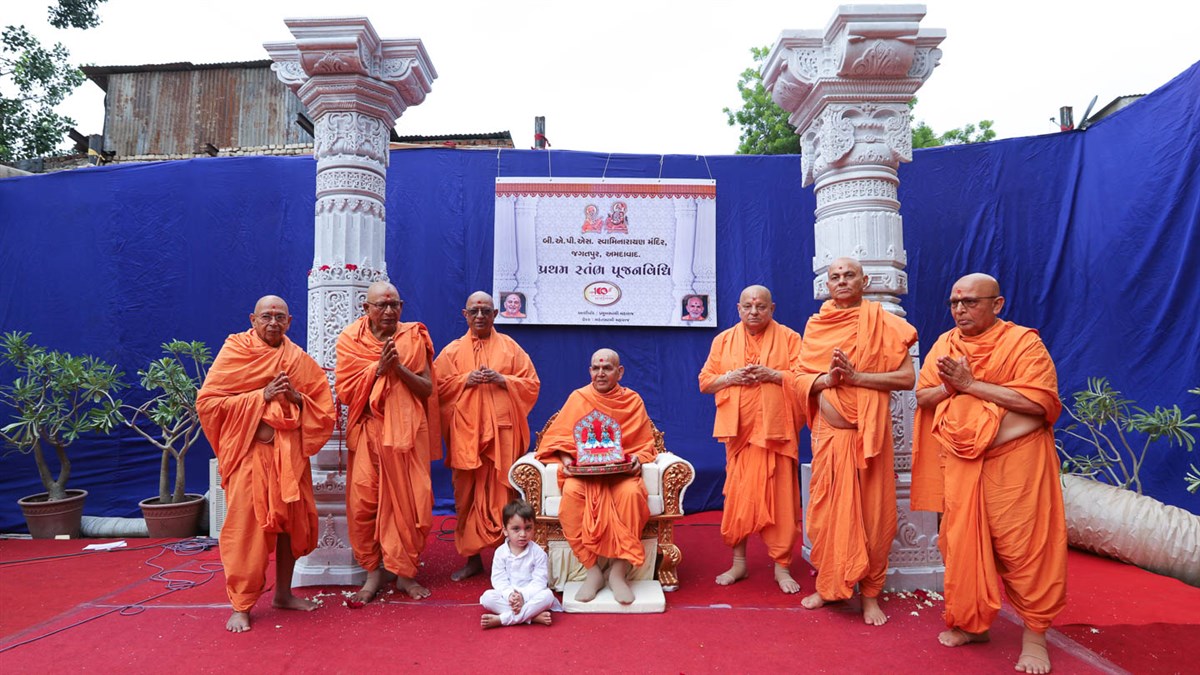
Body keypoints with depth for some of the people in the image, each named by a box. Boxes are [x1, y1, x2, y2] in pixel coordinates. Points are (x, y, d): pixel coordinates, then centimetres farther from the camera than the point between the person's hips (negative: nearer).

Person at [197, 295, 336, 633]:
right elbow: (207, 402, -8)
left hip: (290, 453, 4)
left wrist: (297, 398, -12)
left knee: (291, 522, 9)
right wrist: (261, 396, -14)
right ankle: (240, 605, 10)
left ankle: (283, 593, 26)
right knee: (246, 527, -4)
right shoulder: (234, 352, -1)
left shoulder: (300, 360, 8)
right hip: (249, 452, -3)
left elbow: (325, 408, 8)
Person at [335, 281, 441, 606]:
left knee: (408, 502, 3)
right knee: (363, 502, -4)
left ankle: (404, 571, 18)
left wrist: (400, 367, -15)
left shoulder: (414, 337, 5)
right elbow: (346, 390, -4)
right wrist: (379, 367, -14)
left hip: (406, 430, 0)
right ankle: (374, 572, 12)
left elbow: (428, 388, 0)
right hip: (368, 431, 0)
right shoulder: (350, 339, 4)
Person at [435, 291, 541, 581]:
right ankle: (472, 557, 16)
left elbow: (532, 384, 5)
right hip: (466, 431, 2)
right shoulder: (453, 350, 12)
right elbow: (437, 386, 6)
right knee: (467, 495, 4)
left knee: (501, 495, -3)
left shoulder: (510, 347, 9)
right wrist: (465, 380, -9)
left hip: (502, 431, -1)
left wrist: (502, 379, -10)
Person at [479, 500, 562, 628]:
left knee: (547, 595, -31)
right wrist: (510, 595, -26)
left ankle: (502, 619, -33)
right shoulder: (500, 552, -4)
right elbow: (498, 579, -8)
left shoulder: (538, 553, -8)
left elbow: (539, 581, -13)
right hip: (507, 595, 1)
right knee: (487, 597, -25)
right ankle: (533, 616, -32)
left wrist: (523, 595, -27)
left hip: (530, 596, -1)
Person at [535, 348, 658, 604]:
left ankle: (619, 571, -20)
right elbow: (558, 438, 8)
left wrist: (637, 459, -10)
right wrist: (565, 460, -12)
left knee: (632, 493, -35)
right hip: (583, 471, 0)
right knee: (571, 492, -34)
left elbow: (645, 445, 12)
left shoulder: (633, 400, 10)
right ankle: (592, 570, -21)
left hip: (622, 471, 0)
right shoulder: (578, 398, 9)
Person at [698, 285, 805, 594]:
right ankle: (738, 562, 18)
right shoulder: (724, 340, 12)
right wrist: (730, 377, -9)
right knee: (737, 495, 5)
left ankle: (782, 566, 11)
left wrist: (773, 374, -16)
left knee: (779, 497, -1)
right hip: (738, 429, 2)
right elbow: (705, 382, 9)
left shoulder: (789, 338, 5)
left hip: (776, 428, -2)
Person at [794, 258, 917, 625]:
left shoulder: (882, 323, 0)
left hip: (868, 429, -2)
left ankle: (870, 594, 14)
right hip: (828, 428, 3)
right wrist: (827, 379, -11)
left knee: (870, 509, 2)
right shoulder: (816, 325, 9)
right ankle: (828, 585, 21)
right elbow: (802, 376, 9)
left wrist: (857, 376, -16)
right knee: (828, 506, 7)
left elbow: (907, 377, -6)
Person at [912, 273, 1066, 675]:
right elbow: (923, 396, 10)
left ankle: (1035, 634, 16)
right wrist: (949, 387, -13)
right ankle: (973, 622, 26)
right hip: (960, 460, 5)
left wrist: (970, 384, -18)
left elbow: (1039, 400, -18)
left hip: (1014, 460, -5)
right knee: (963, 542, 10)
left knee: (1021, 547, 0)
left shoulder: (1023, 341, -7)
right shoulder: (945, 343, 10)